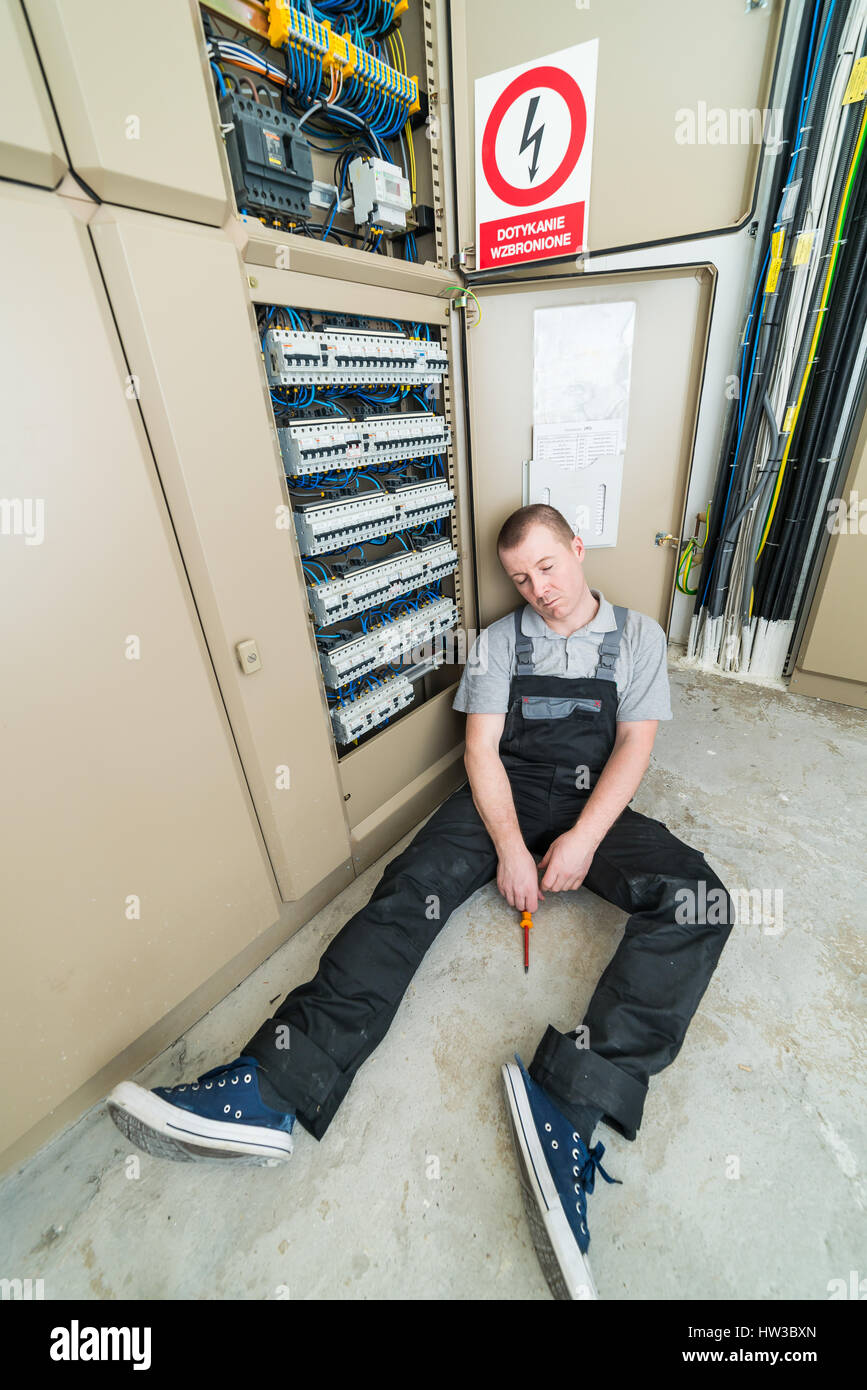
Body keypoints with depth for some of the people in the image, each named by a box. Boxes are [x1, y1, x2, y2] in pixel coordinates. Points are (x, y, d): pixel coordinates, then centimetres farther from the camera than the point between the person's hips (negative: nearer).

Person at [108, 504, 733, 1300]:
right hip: (505, 798, 0)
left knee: (698, 899, -26)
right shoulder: (500, 640, 8)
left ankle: (569, 1099, -37)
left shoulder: (638, 636, 10)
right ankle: (276, 1089, -29)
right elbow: (481, 746, -1)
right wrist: (510, 847, -16)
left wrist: (583, 839, -16)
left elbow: (636, 745, 0)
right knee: (411, 890, -25)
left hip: (593, 806, 1)